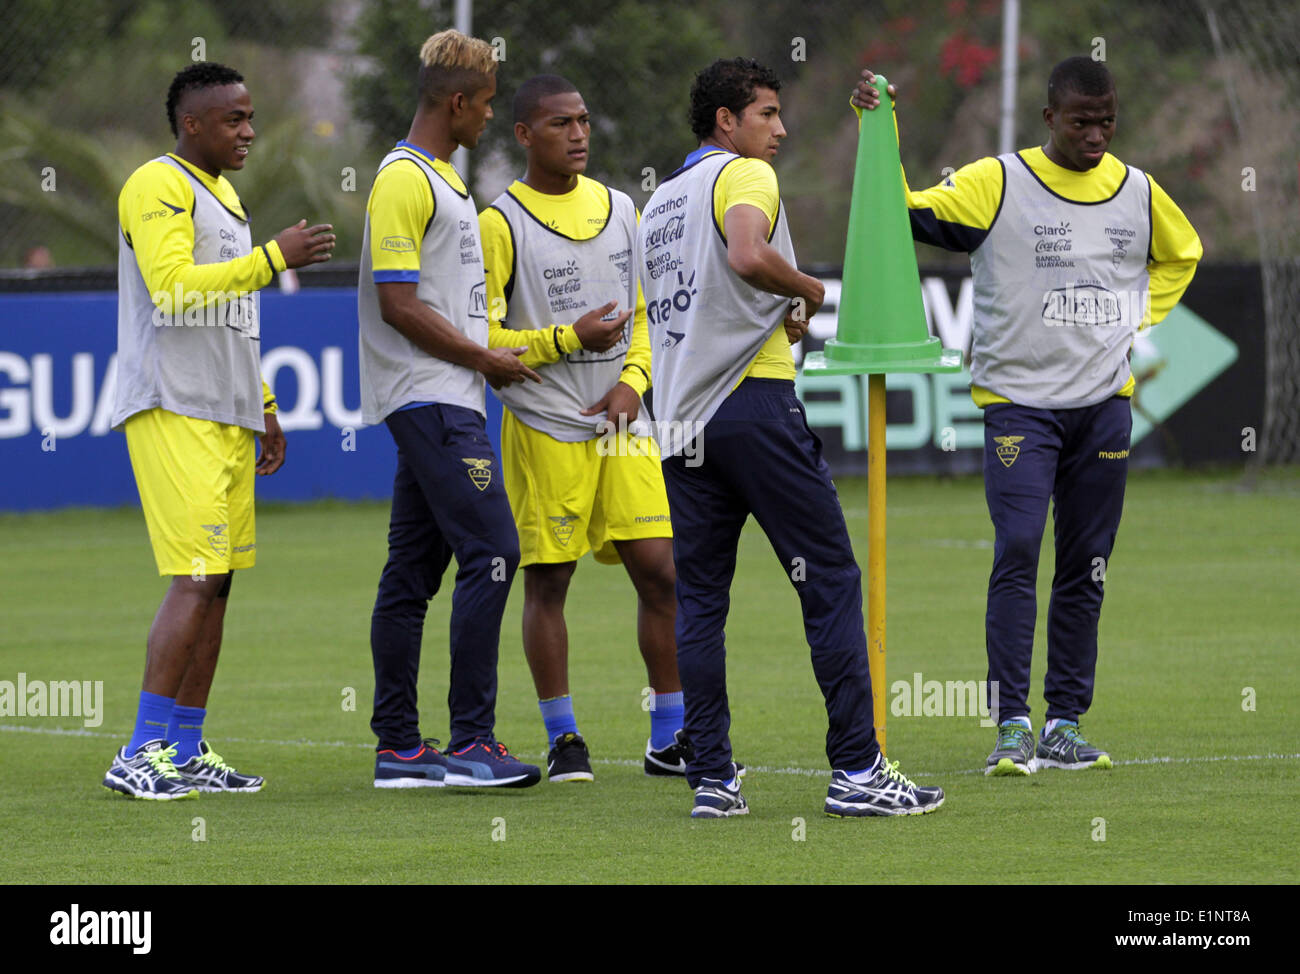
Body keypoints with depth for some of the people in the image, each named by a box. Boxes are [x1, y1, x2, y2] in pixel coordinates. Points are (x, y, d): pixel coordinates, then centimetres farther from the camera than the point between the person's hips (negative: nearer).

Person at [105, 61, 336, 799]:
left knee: (217, 581, 8)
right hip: (174, 411, -10)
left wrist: (264, 407, 24)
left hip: (228, 417, 10)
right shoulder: (159, 187, -8)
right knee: (196, 579, -15)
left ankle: (188, 751, 12)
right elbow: (174, 288, -21)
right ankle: (141, 757, -15)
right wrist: (274, 257, -19)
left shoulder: (224, 197, 22)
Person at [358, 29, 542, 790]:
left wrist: (492, 357, 18)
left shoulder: (441, 178, 19)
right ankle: (470, 742, -13)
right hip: (430, 401, -10)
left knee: (414, 569, 8)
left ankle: (398, 747, 9)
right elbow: (398, 304, -18)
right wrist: (487, 360, -11)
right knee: (491, 552, -13)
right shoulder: (404, 180, -13)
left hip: (446, 401, 10)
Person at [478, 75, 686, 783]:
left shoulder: (620, 211, 11)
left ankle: (670, 738, 7)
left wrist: (632, 380, 1)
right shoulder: (500, 224, -5)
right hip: (543, 428, -4)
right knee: (547, 583, 0)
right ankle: (564, 743, 10)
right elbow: (480, 337, -7)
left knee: (660, 571, -1)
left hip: (620, 425, 4)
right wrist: (569, 339, -17)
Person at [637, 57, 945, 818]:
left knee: (699, 597, 6)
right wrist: (810, 289, -6)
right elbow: (748, 256, -24)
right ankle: (856, 770, -7)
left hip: (681, 416, 8)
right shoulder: (745, 175, -3)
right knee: (831, 580, -3)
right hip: (753, 403, -8)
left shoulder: (660, 203, 22)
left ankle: (711, 778, 1)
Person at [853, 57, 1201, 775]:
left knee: (1085, 567, 6)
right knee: (1017, 554, -14)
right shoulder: (997, 183, -6)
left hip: (1105, 403, 4)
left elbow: (1180, 255, 27)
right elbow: (907, 212, -13)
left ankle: (1065, 724, 12)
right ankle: (1012, 728, -12)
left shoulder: (1139, 194, 7)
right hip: (1019, 400, -4)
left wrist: (1138, 319, 12)